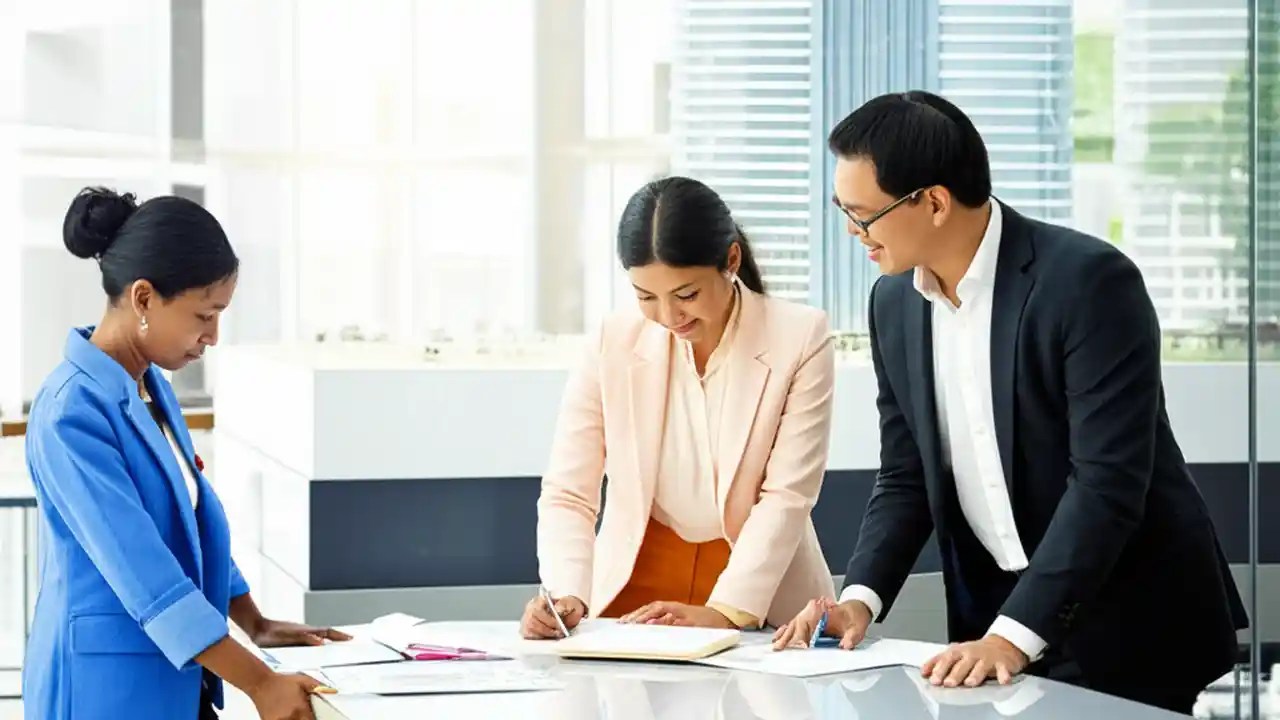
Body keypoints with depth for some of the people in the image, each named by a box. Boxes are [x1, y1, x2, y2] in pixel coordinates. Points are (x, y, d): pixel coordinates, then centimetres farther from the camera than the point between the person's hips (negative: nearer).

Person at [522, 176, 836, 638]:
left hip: (763, 609, -1)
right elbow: (567, 495, -3)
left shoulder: (799, 339, -6)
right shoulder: (612, 345, -1)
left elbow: (787, 496, -10)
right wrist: (565, 596, -21)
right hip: (634, 591, 2)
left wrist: (725, 612, -21)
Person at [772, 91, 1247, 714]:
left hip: (1127, 623, -5)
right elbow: (907, 478, 8)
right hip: (996, 619, 6)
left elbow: (1107, 483, -24)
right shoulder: (894, 303, 2)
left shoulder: (1088, 281, -19)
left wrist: (1014, 636, -30)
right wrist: (860, 597, -8)